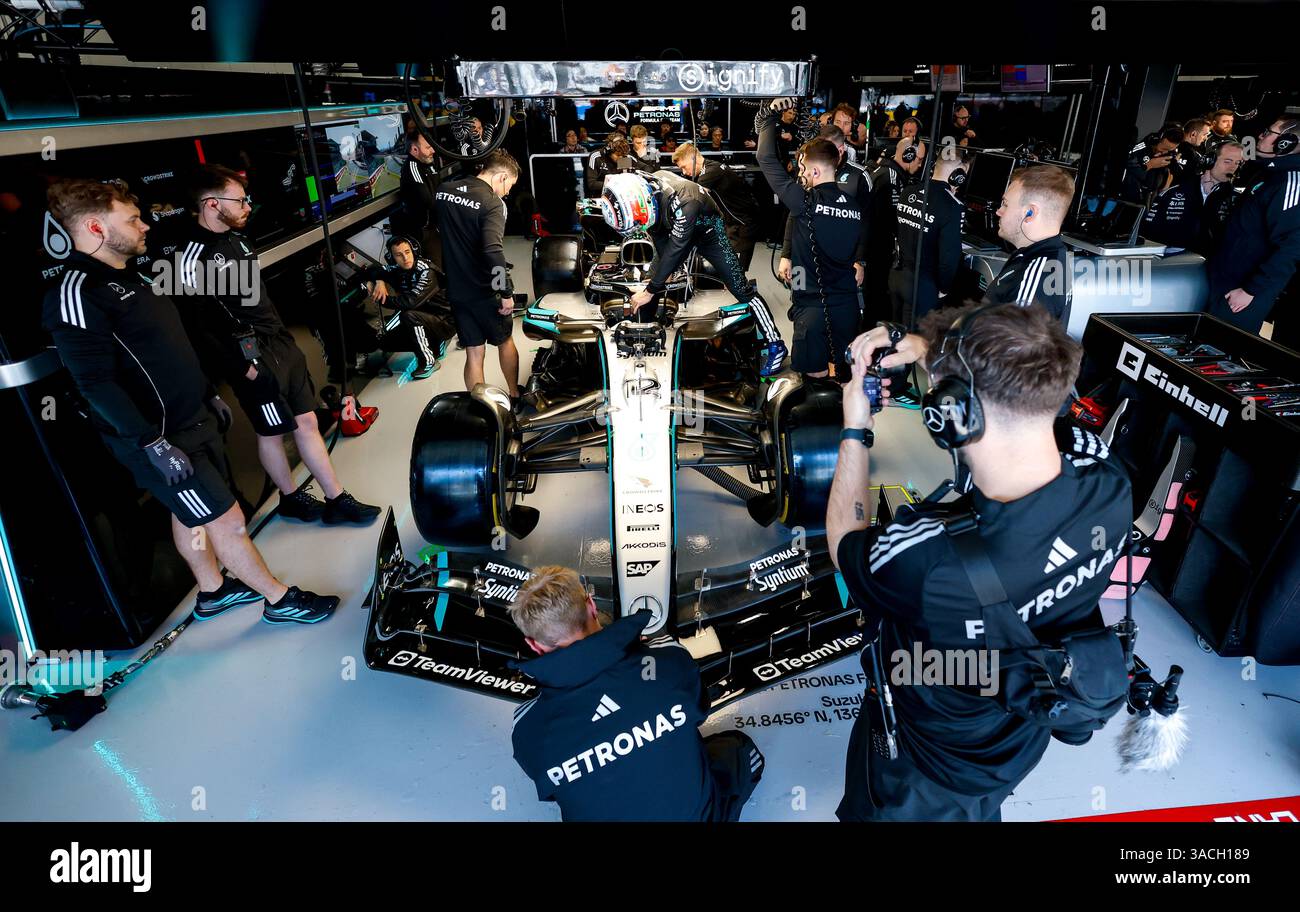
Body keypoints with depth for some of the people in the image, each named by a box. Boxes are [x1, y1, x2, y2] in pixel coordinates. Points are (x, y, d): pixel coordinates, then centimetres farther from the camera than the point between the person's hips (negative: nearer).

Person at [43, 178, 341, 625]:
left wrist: (210, 394, 22)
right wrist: (154, 445, -27)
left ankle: (213, 592, 36)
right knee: (228, 521, -2)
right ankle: (280, 600, 10)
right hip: (161, 437, -9)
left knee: (191, 515, 21)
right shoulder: (76, 294, -19)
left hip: (195, 420, 9)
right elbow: (96, 383, -25)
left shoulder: (131, 277, 11)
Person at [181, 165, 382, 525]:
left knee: (306, 421, 9)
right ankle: (290, 498, 29)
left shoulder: (236, 238, 10)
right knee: (271, 432, 8)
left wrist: (286, 335, 18)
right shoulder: (194, 257, -17)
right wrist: (243, 369, -16)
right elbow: (199, 329, -18)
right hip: (254, 360, -8)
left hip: (283, 345, 8)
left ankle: (336, 500, 17)